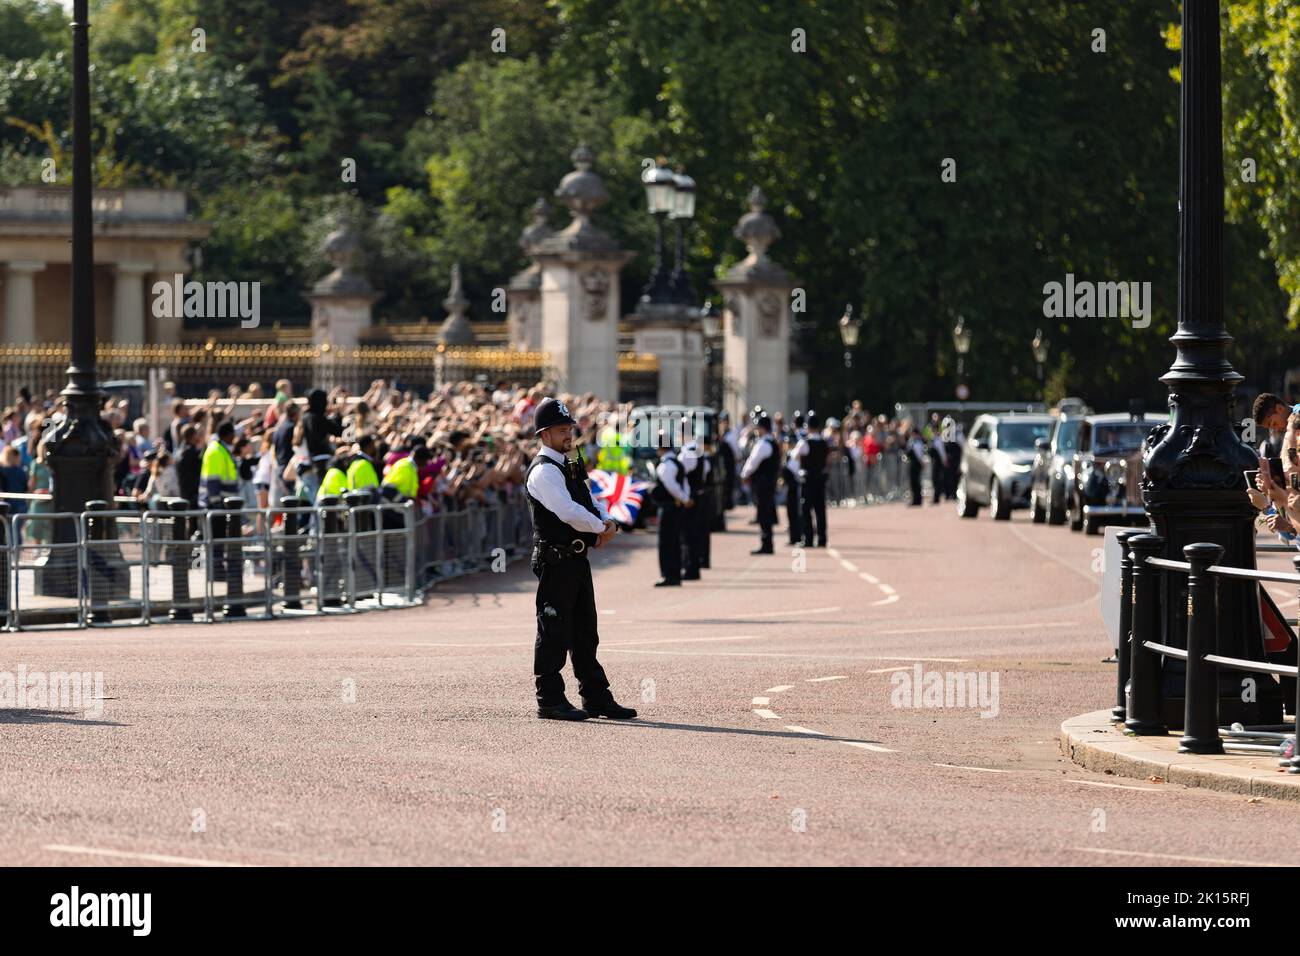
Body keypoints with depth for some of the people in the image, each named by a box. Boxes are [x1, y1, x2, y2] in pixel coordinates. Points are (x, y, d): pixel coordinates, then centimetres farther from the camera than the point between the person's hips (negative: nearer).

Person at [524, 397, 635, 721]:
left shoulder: (569, 468, 18)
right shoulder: (543, 471, -14)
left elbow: (590, 506, 19)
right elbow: (568, 512, -25)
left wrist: (608, 524, -2)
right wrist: (601, 528, -12)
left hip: (577, 559, 10)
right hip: (555, 559, -10)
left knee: (585, 633, 13)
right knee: (554, 633, -4)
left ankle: (596, 698, 19)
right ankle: (550, 701, 0)